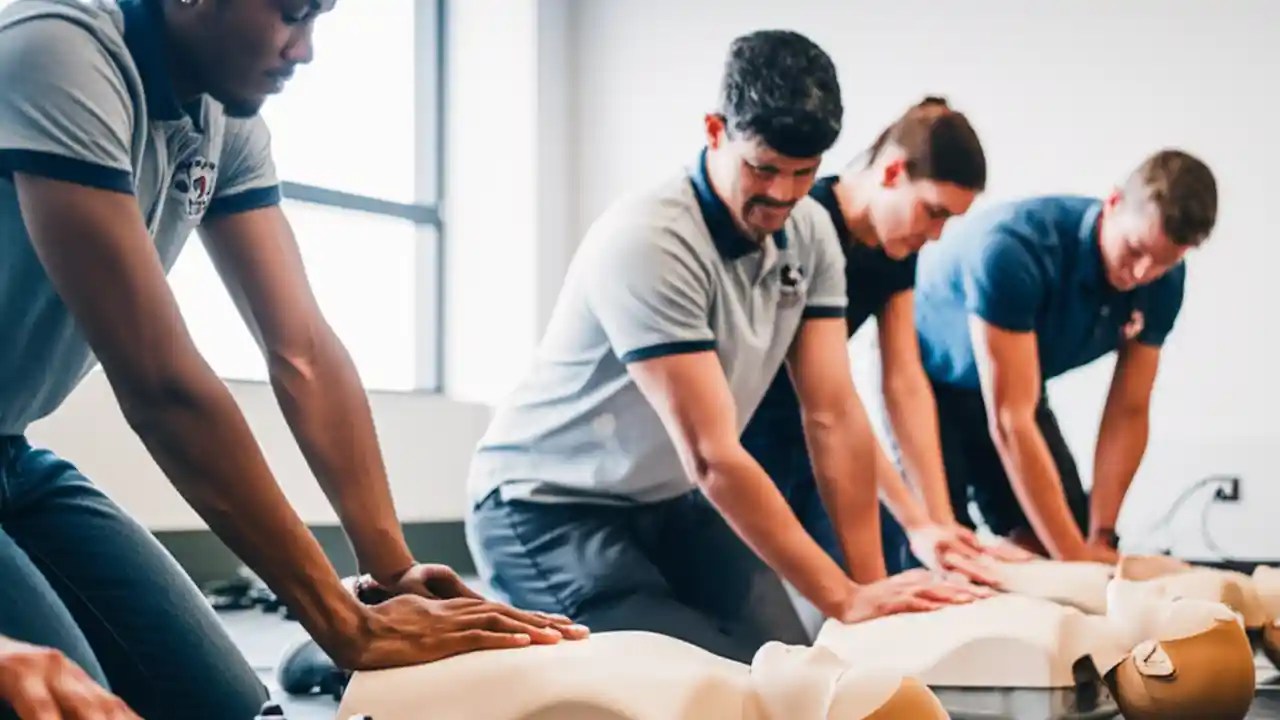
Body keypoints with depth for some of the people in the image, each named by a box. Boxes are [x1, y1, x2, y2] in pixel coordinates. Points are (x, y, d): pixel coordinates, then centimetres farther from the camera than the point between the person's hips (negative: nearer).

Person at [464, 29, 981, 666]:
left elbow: (834, 416, -7)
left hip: (671, 501, 7)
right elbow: (713, 455, -31)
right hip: (550, 509, -7)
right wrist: (844, 598, -30)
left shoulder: (809, 233, -6)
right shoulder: (648, 240, -28)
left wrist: (871, 580, -15)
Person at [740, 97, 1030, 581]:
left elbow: (905, 383, -5)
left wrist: (941, 519, -14)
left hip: (803, 438, 8)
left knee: (902, 571, 4)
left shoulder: (896, 247, -2)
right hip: (742, 437, -8)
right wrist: (917, 524, -33)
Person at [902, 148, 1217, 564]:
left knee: (1049, 550, -5)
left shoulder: (1163, 280, -17)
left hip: (1013, 386, 6)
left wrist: (1100, 538, -16)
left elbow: (1128, 412, -9)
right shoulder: (1014, 248, -37)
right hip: (926, 378, -6)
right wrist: (1074, 555, -36)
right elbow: (1010, 421, -37)